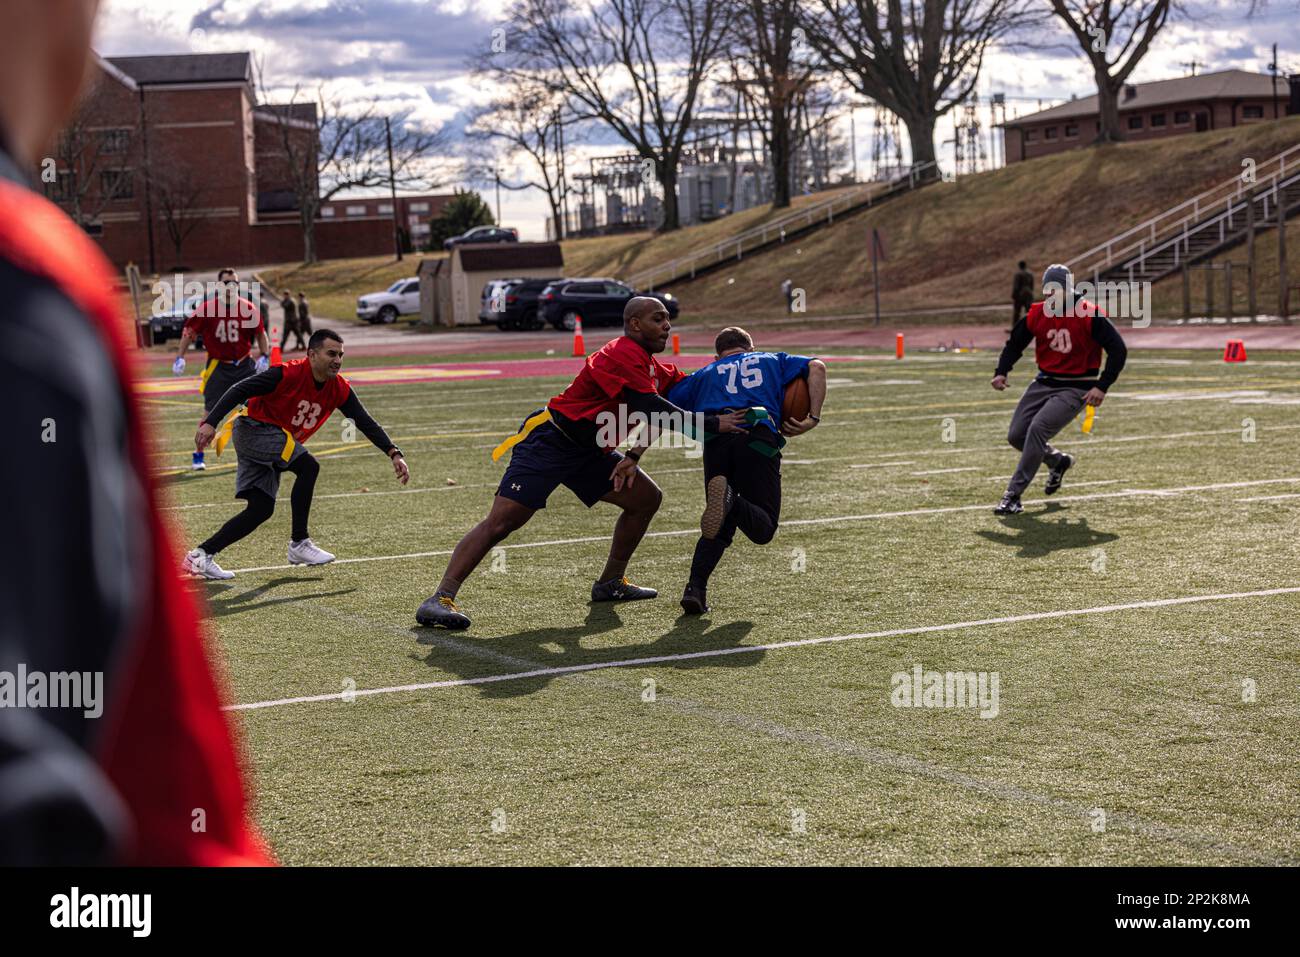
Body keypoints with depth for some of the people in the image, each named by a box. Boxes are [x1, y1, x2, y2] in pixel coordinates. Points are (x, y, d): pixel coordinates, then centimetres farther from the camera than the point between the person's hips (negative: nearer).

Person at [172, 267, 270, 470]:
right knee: (210, 412, -3)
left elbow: (260, 332, 9)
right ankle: (198, 457, 9)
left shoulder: (248, 308, -4)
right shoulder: (206, 308, -11)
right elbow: (189, 331, -3)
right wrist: (180, 358, -6)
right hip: (218, 367, -3)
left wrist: (265, 356, 1)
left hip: (244, 365, 3)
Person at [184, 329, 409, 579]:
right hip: (253, 428, -8)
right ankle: (299, 544, -16)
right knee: (308, 465, -23)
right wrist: (211, 423, -33)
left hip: (276, 444, 8)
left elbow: (366, 423, -2)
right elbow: (239, 390, -24)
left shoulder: (339, 389, -4)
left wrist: (394, 454, -12)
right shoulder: (288, 374, -24)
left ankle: (201, 556, 3)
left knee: (261, 510, 0)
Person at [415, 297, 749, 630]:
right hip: (549, 443, -10)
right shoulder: (623, 356, -20)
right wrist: (712, 424, -25)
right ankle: (440, 599, -19)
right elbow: (652, 409, -28)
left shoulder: (648, 364, 10)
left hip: (588, 452, 10)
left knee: (647, 498, 9)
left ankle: (610, 583, 19)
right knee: (502, 521, -17)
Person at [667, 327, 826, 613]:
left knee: (720, 530, 15)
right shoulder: (772, 361, 32)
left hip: (716, 442, 2)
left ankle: (695, 588, -9)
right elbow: (816, 367, 14)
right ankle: (731, 500, -32)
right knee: (763, 529, 0)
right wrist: (813, 418, 11)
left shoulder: (704, 374, 33)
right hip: (759, 436, -2)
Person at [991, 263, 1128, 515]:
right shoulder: (1037, 314, -2)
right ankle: (1059, 461, 32)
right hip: (1044, 383, 6)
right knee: (1016, 436, 4)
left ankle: (1013, 495, -16)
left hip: (1075, 388, -6)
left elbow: (1118, 350, -13)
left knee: (1037, 429, -22)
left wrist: (1102, 387, -19)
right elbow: (1014, 344, 12)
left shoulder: (1089, 315, -16)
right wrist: (1001, 372, -6)